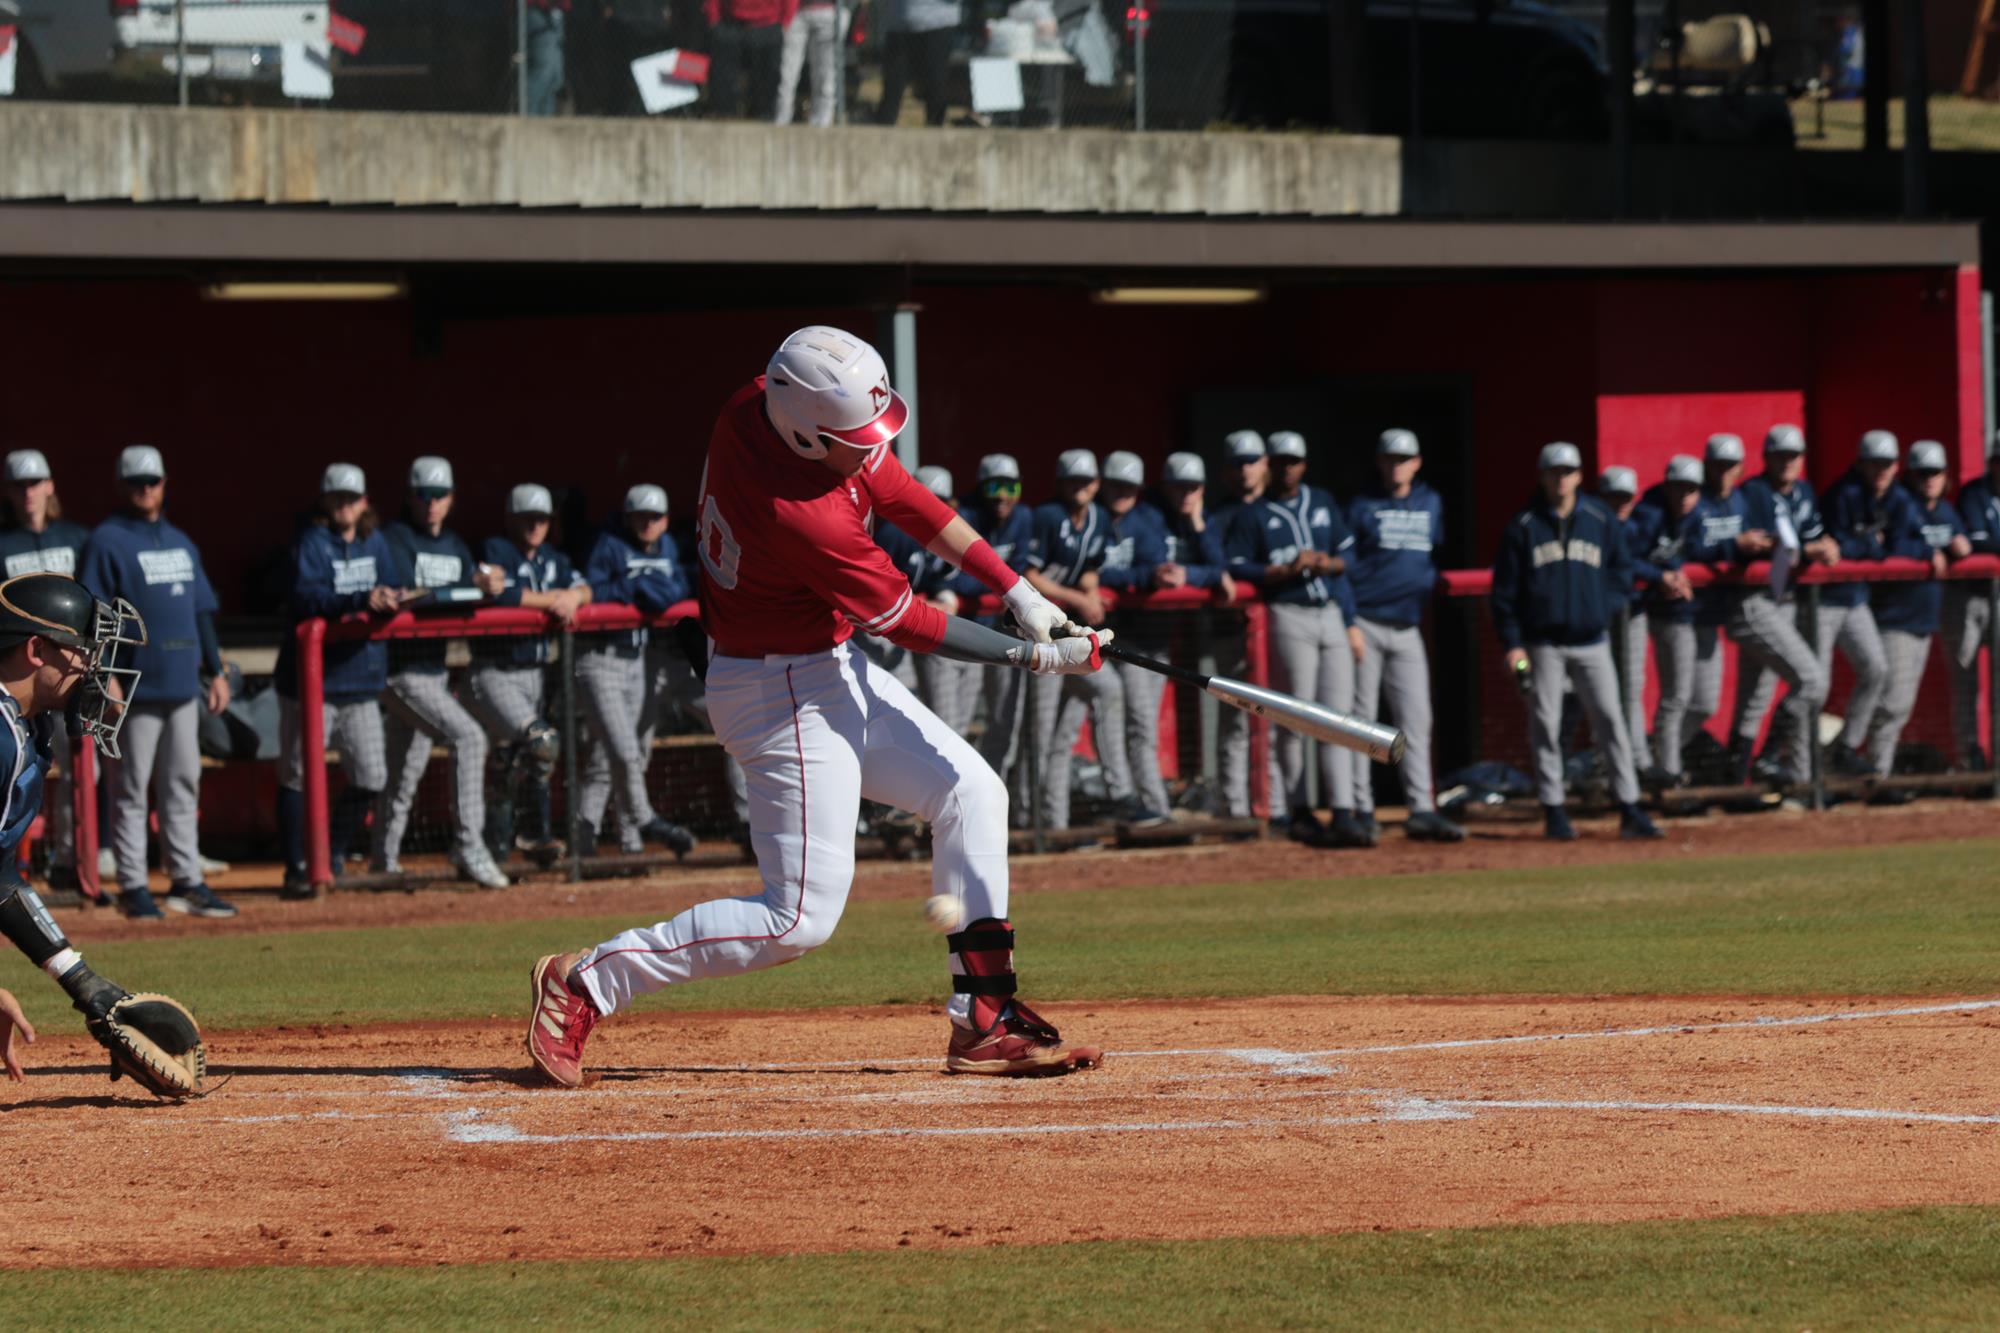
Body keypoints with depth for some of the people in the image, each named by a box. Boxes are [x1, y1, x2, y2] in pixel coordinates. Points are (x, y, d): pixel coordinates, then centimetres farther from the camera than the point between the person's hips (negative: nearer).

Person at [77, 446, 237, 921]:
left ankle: (186, 881, 14)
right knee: (131, 788, -3)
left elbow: (202, 610, 22)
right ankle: (133, 888, 0)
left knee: (183, 786, 9)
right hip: (136, 686, -7)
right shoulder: (107, 542, -4)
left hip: (182, 684, 7)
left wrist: (214, 670, 17)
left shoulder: (180, 542, 18)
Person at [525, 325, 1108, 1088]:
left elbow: (909, 501, 1)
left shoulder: (760, 404, -9)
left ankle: (984, 1024, 13)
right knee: (801, 917, -8)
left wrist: (1019, 593, -1)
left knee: (970, 794, 12)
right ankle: (584, 982, 0)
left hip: (829, 671, 10)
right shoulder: (803, 517, -33)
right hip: (785, 695, -10)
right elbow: (906, 622, -20)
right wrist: (1035, 658, -10)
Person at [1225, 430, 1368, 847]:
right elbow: (1236, 568, -4)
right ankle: (1299, 813, 1)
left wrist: (1330, 563, -3)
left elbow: (1349, 553, 18)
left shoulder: (1323, 503, 18)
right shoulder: (1253, 516, 4)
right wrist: (1287, 570, -14)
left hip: (1333, 614, 4)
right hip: (1289, 617, -4)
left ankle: (1343, 815, -9)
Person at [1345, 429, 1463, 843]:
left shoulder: (1431, 503, 14)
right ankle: (1362, 810, 1)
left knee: (1416, 720, -1)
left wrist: (1430, 581, 8)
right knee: (1360, 719, -2)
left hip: (1408, 628, 4)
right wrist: (1348, 625, -13)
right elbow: (1343, 565, -5)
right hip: (1366, 622, -4)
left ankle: (1422, 810, -3)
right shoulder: (1363, 507, -1)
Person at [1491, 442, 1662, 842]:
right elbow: (1504, 589, 1)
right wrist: (1511, 643, -5)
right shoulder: (1523, 526, 0)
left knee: (1610, 721, -4)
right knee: (1545, 727, -1)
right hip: (1543, 642, -1)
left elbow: (1621, 571, 14)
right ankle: (1553, 812, 5)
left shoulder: (1601, 520, 6)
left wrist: (1604, 606, -3)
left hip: (1591, 642, 1)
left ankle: (1630, 809, -4)